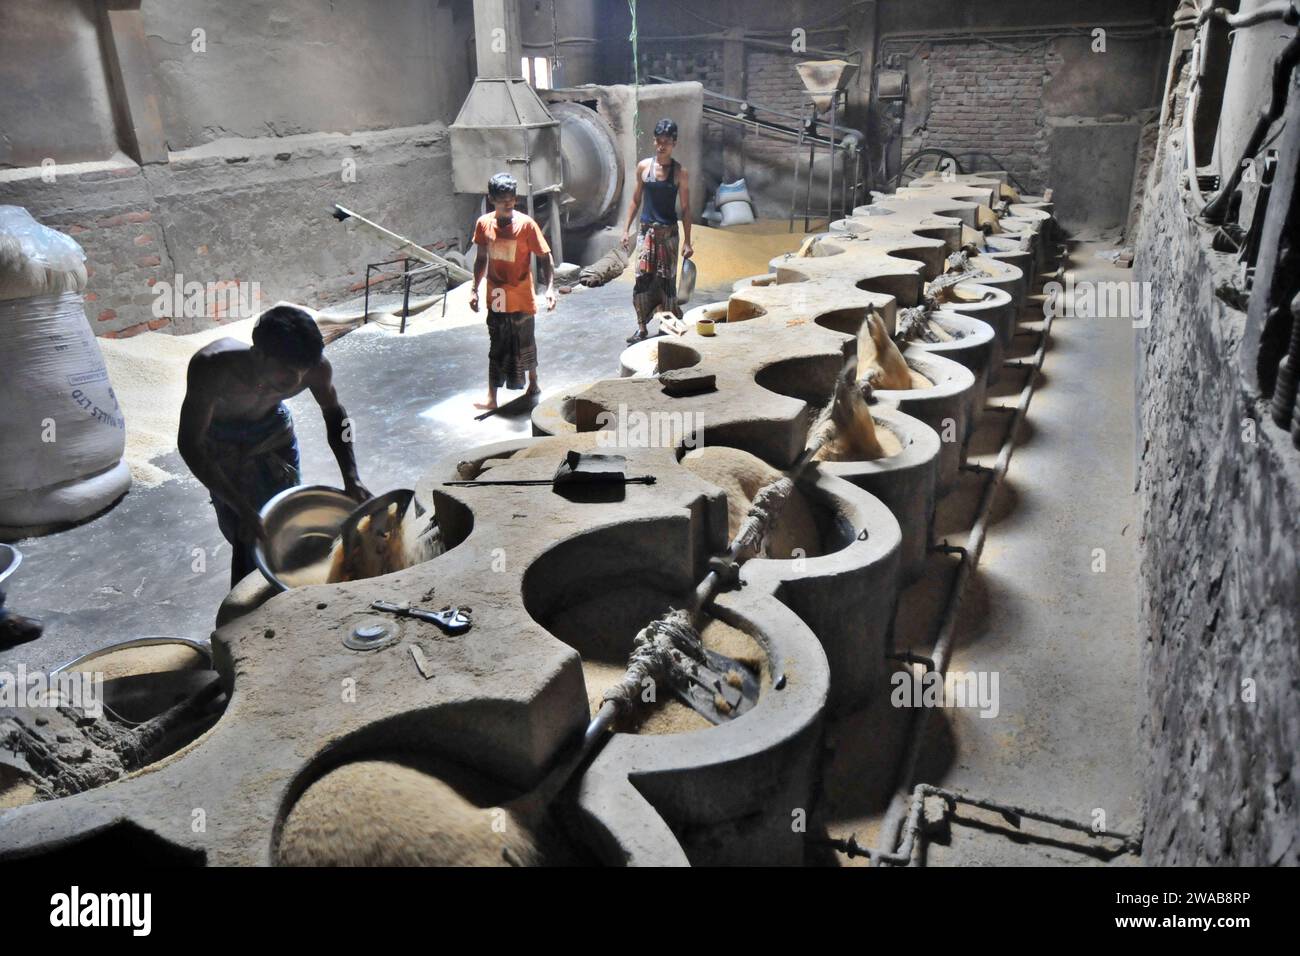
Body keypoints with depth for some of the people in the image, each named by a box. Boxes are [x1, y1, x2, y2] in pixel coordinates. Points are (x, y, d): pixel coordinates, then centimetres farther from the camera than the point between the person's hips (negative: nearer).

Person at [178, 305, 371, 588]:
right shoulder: (212, 368, -42)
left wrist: (351, 477, -21)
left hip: (274, 430, 3)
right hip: (222, 443, -3)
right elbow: (189, 445, -35)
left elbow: (334, 414, -11)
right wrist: (242, 509, -41)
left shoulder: (315, 367, -33)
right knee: (245, 538, 0)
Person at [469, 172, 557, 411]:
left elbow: (544, 257, -10)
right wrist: (475, 289, 8)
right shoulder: (483, 224, -2)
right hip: (496, 297, 3)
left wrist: (550, 288, -20)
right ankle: (491, 397, 10)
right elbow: (481, 259, 9)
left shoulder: (526, 224, -13)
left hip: (521, 298, -3)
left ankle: (533, 383, 34)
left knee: (525, 343, 11)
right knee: (497, 346, 7)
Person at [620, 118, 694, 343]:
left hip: (668, 233, -2)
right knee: (642, 278, -3)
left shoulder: (680, 173, -5)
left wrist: (687, 242, -6)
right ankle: (642, 326, 7)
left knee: (666, 280, 4)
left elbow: (685, 208, -3)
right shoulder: (643, 166, 1)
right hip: (647, 231, 2)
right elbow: (636, 200, 9)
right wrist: (626, 229, 5)